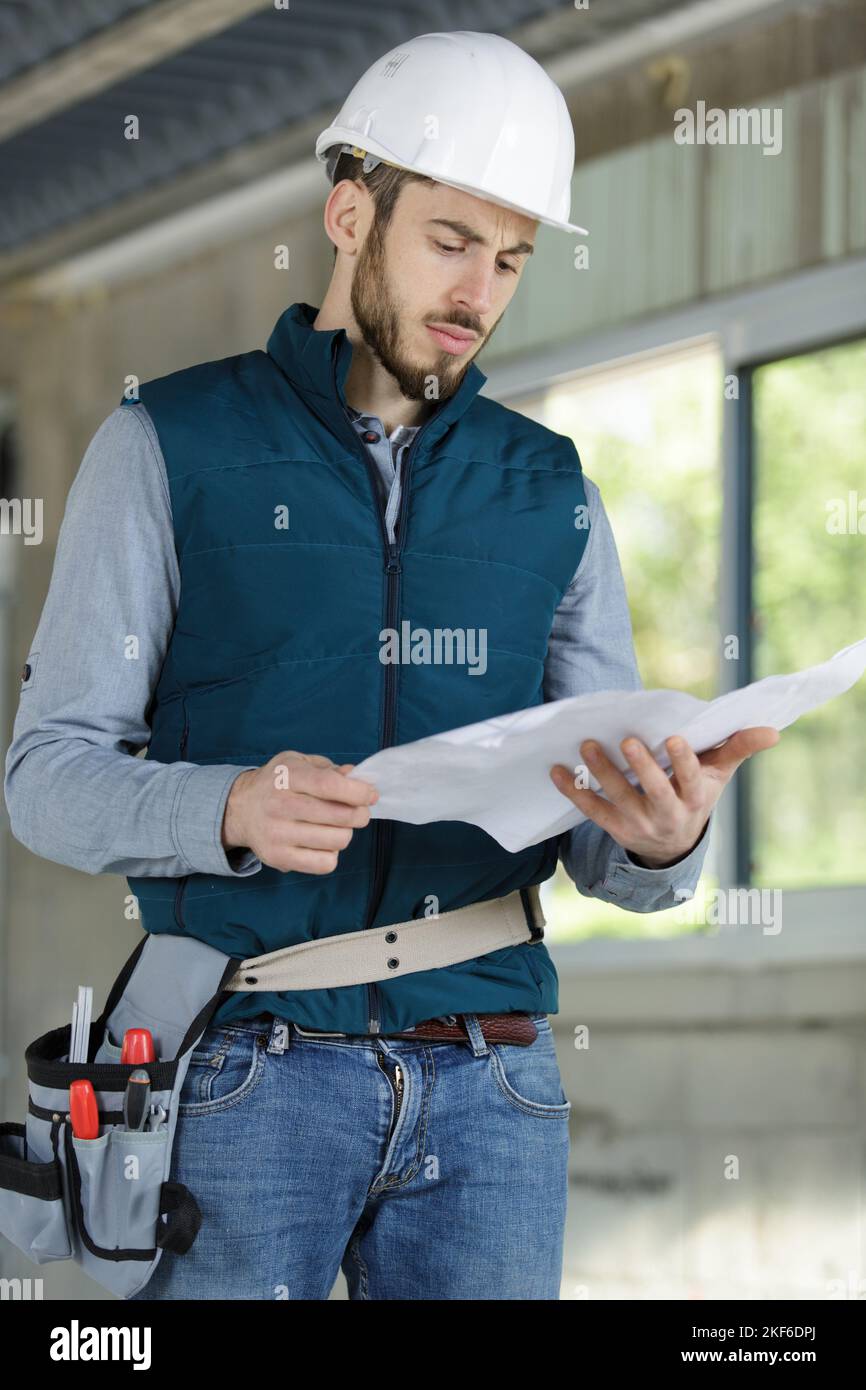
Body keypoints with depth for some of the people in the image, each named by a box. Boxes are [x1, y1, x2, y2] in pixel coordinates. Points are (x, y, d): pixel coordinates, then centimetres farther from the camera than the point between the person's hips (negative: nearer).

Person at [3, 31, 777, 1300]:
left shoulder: (550, 494, 13)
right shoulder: (171, 448, 4)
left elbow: (600, 845, 10)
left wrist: (664, 839, -15)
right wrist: (235, 811, -21)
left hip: (490, 1089, 3)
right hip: (250, 1066, -3)